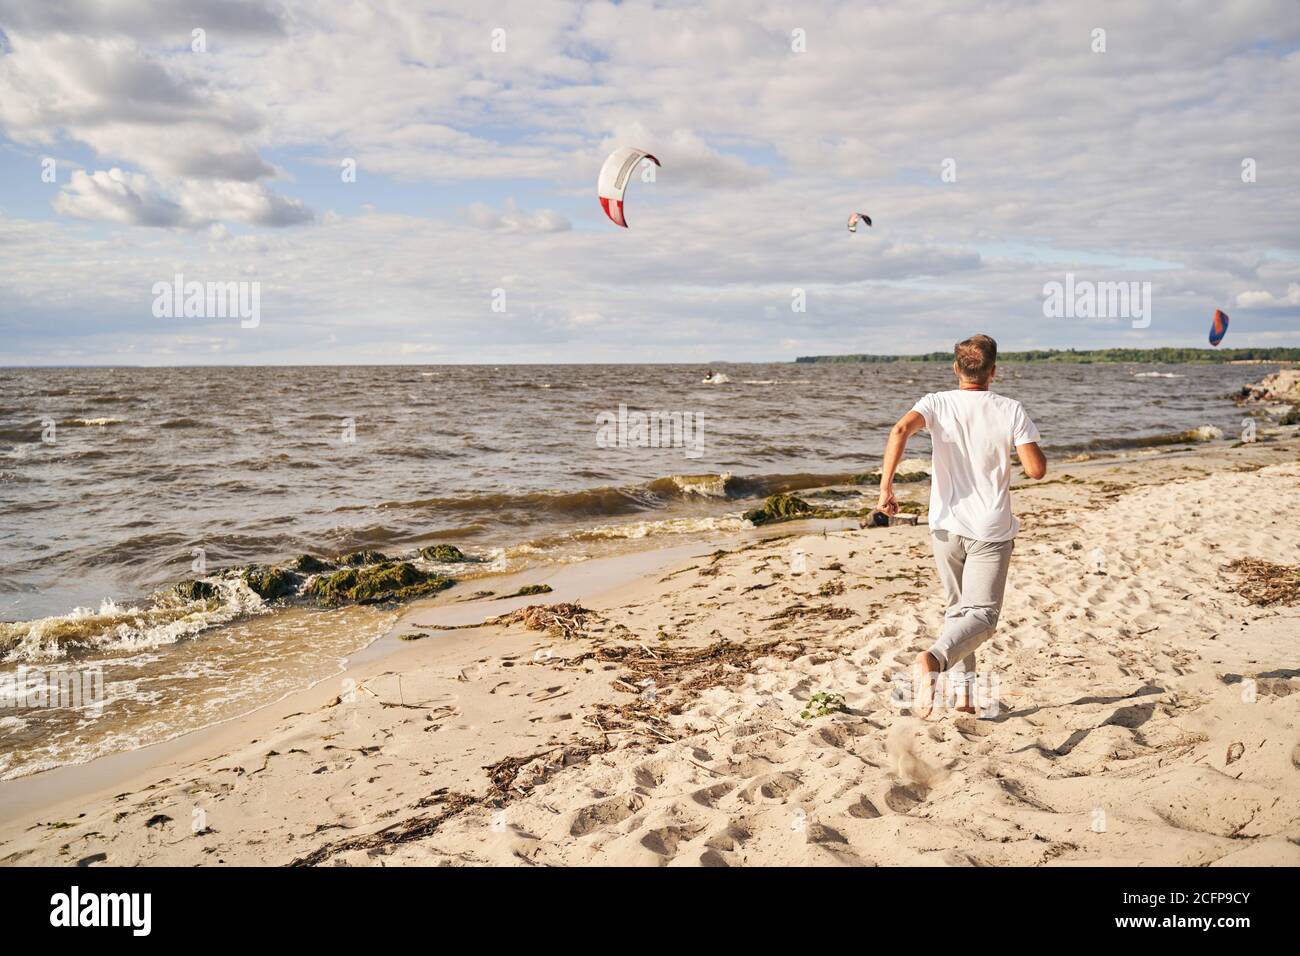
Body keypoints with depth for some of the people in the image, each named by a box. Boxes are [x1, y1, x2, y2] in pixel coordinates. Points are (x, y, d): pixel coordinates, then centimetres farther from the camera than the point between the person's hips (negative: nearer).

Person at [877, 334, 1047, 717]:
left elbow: (900, 431, -21)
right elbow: (1037, 469, -5)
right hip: (992, 530, -2)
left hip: (947, 526, 3)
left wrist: (885, 487, -18)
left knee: (957, 607, 21)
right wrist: (1028, 440, 15)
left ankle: (963, 688, 21)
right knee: (981, 615, -5)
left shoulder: (936, 403, -1)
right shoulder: (1011, 411, -4)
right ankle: (933, 659, -32)